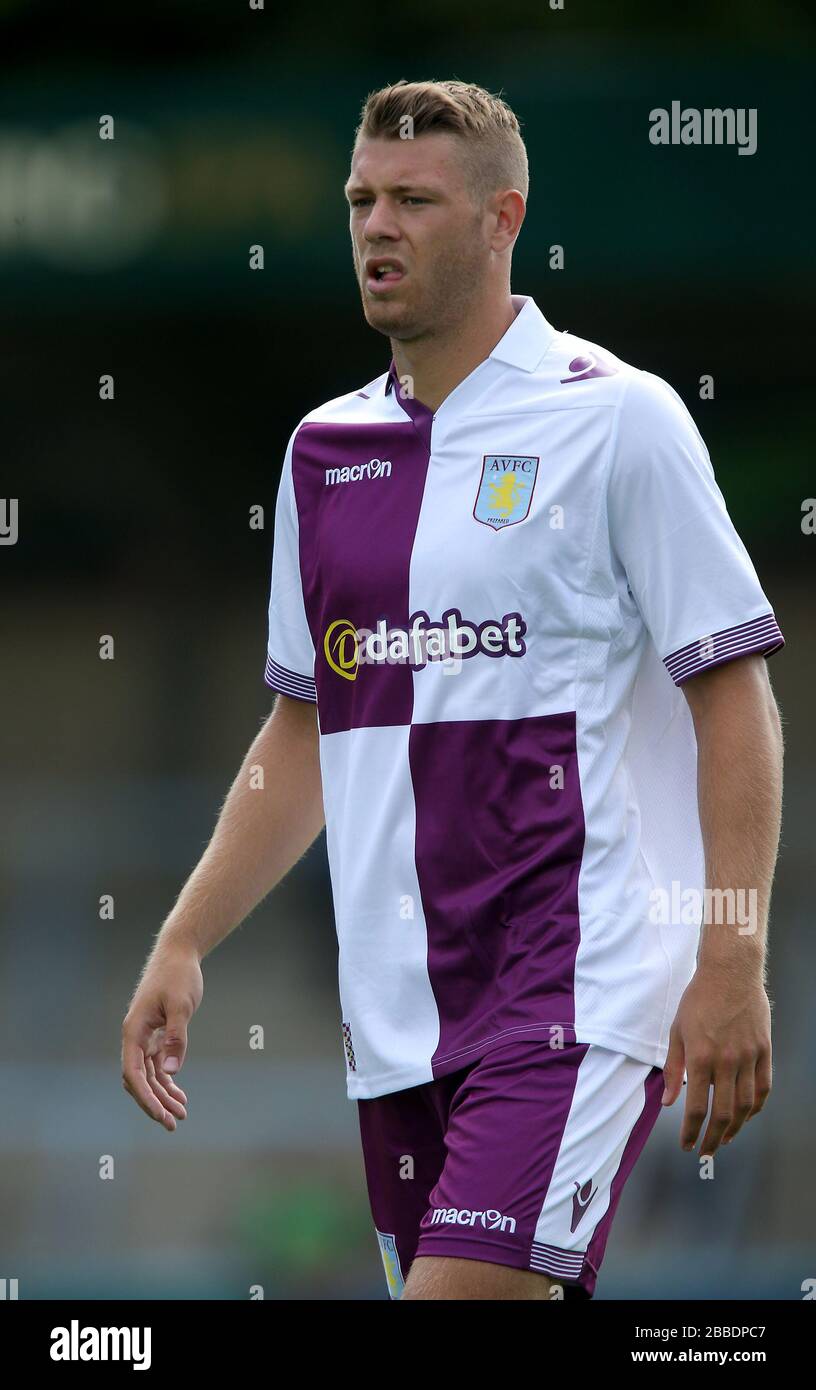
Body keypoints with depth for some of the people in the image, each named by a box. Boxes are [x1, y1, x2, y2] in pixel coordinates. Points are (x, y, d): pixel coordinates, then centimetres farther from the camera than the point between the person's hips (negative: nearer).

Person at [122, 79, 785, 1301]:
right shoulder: (325, 448, 14)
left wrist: (732, 965, -14)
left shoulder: (617, 420, -4)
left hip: (578, 998, -6)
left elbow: (736, 698, -6)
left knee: (460, 1295, -20)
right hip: (395, 1008, 6)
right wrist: (184, 946, 14)